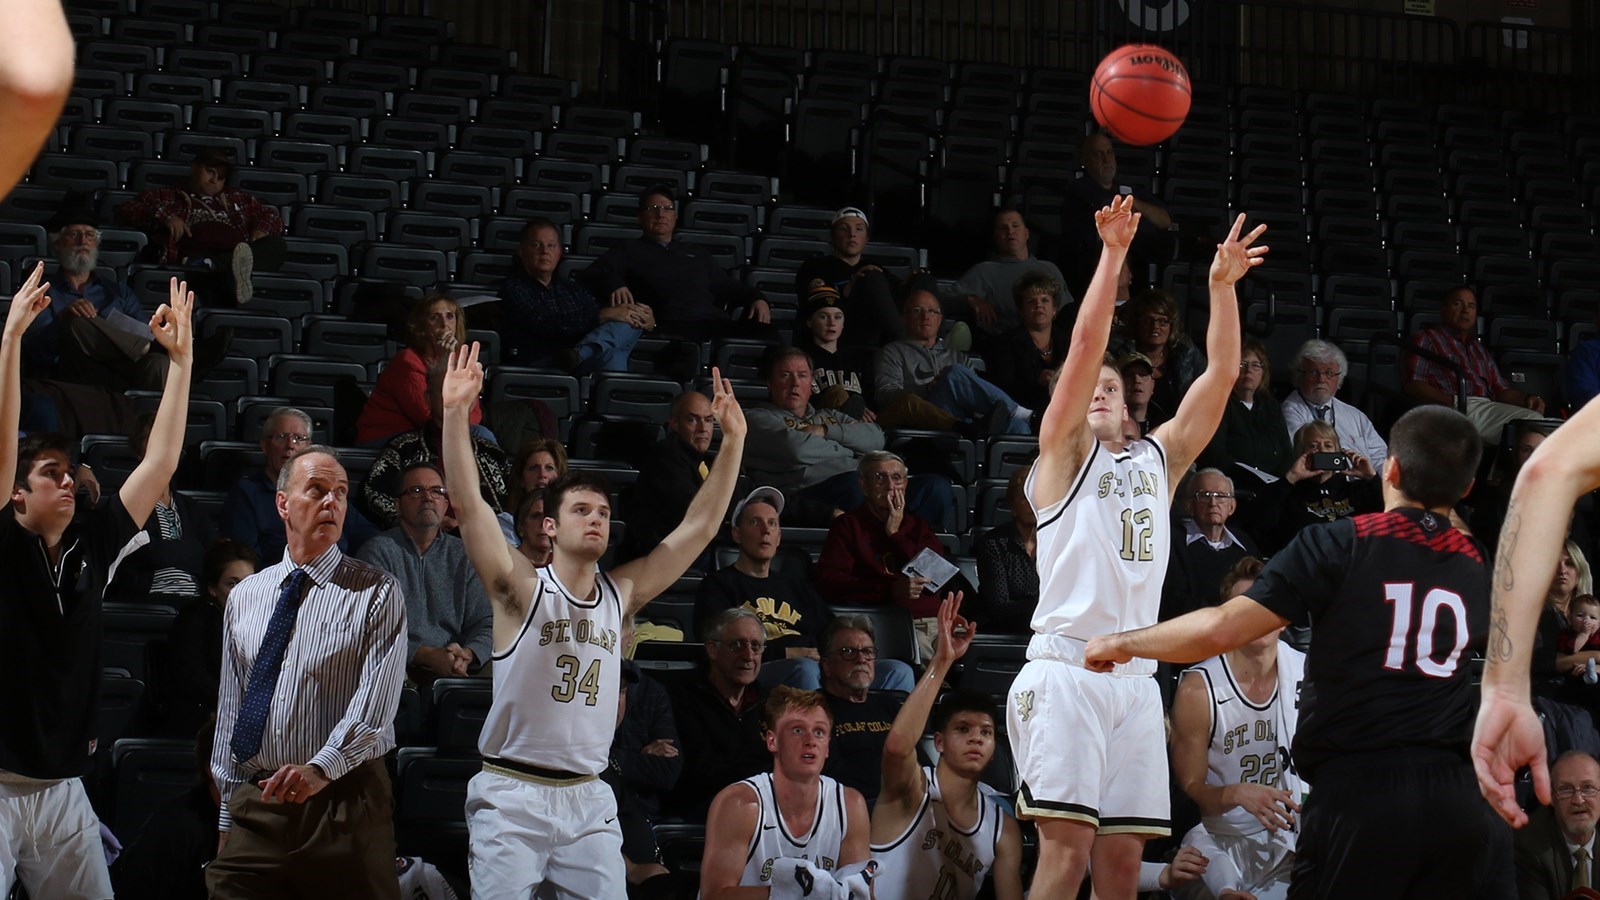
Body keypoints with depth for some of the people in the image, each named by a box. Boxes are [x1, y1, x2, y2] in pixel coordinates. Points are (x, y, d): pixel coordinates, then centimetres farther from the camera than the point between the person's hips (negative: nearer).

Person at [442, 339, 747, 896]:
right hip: (512, 796, -4)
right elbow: (469, 506, -16)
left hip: (588, 800, 4)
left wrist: (733, 441, 4)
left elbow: (698, 527, 10)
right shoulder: (523, 590, -3)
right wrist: (456, 413, -27)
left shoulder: (620, 594, 9)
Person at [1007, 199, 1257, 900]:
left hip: (1136, 677, 5)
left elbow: (1221, 373, 15)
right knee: (1067, 842, -16)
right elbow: (1087, 344, -3)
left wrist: (1222, 285, 7)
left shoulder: (1157, 459, 23)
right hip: (1065, 667, -5)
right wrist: (1112, 254, -8)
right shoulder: (1063, 453, 10)